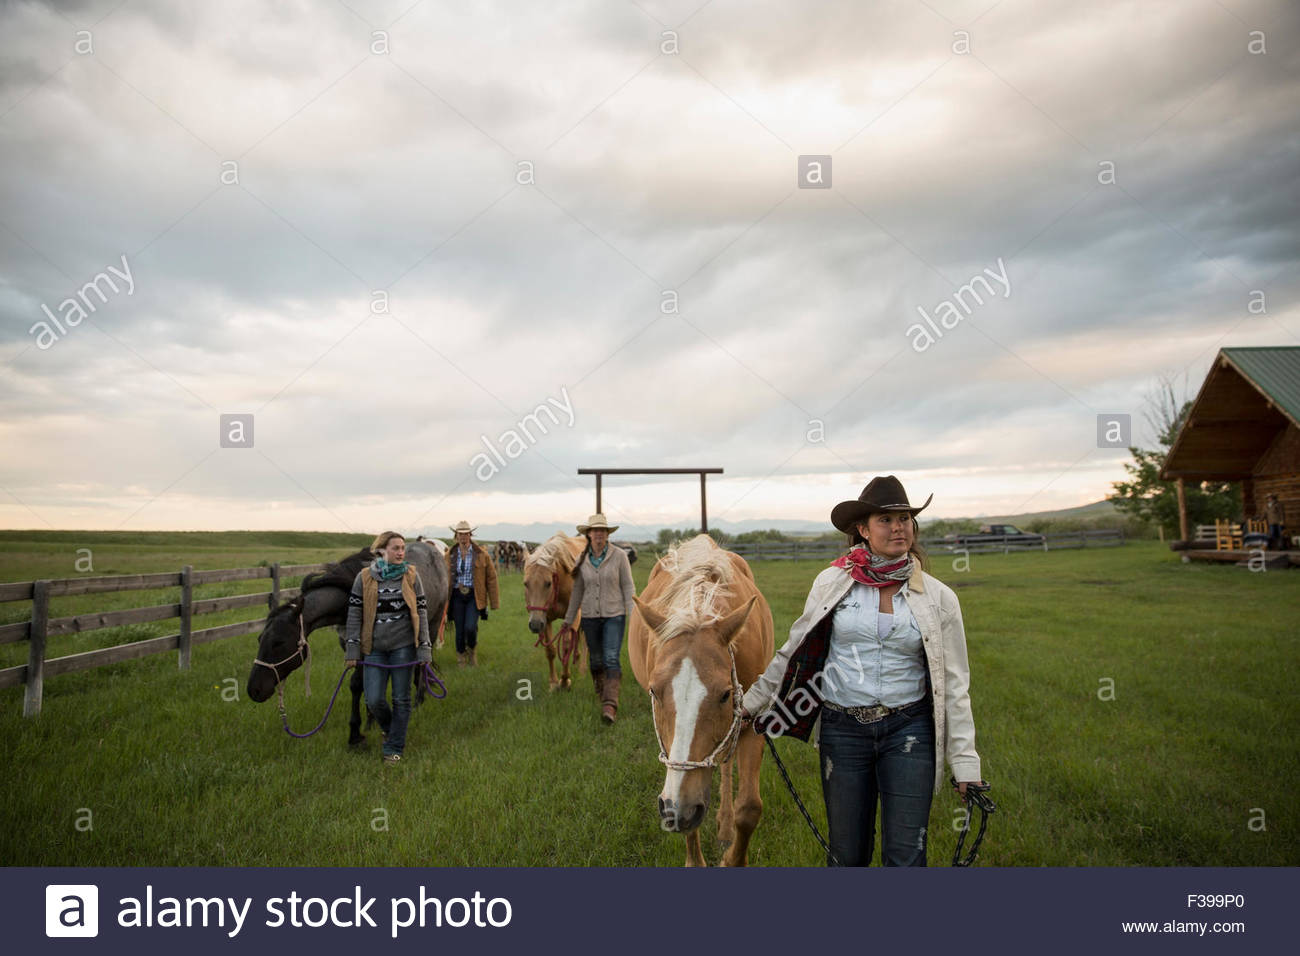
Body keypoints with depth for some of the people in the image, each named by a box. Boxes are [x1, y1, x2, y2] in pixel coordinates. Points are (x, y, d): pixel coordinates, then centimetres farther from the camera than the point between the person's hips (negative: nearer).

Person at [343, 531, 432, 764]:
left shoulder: (411, 576, 0)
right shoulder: (365, 577, -1)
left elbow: (421, 612, 0)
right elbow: (354, 613, 1)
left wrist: (424, 648, -4)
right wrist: (352, 649, -3)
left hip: (403, 646, 0)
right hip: (374, 648, 0)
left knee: (401, 699, 5)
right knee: (374, 700, -2)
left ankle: (394, 747, 21)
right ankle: (388, 728, 31)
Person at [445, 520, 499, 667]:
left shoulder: (482, 555, -2)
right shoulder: (449, 555, 4)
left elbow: (491, 578, 0)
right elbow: (444, 578, 11)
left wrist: (494, 603, -2)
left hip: (474, 596, -2)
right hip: (457, 596, 2)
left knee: (470, 627, -16)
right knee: (459, 630, 4)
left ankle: (472, 650, 15)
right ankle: (461, 659, 25)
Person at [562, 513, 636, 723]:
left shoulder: (619, 556, -7)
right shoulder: (582, 559, 2)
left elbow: (628, 586, -4)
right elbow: (577, 591, 10)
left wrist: (632, 616, -11)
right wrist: (569, 619, 13)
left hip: (614, 614, -3)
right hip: (590, 616, 4)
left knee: (611, 659, -14)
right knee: (596, 660, 13)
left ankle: (610, 705, -17)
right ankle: (601, 695, 34)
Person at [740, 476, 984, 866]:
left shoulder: (939, 598, -1)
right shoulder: (832, 582, -1)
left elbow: (954, 684, 2)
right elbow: (794, 651, 10)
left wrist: (965, 764, 0)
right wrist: (752, 701, 14)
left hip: (908, 731, 0)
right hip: (842, 730, 1)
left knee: (905, 855, 0)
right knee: (848, 854, 11)